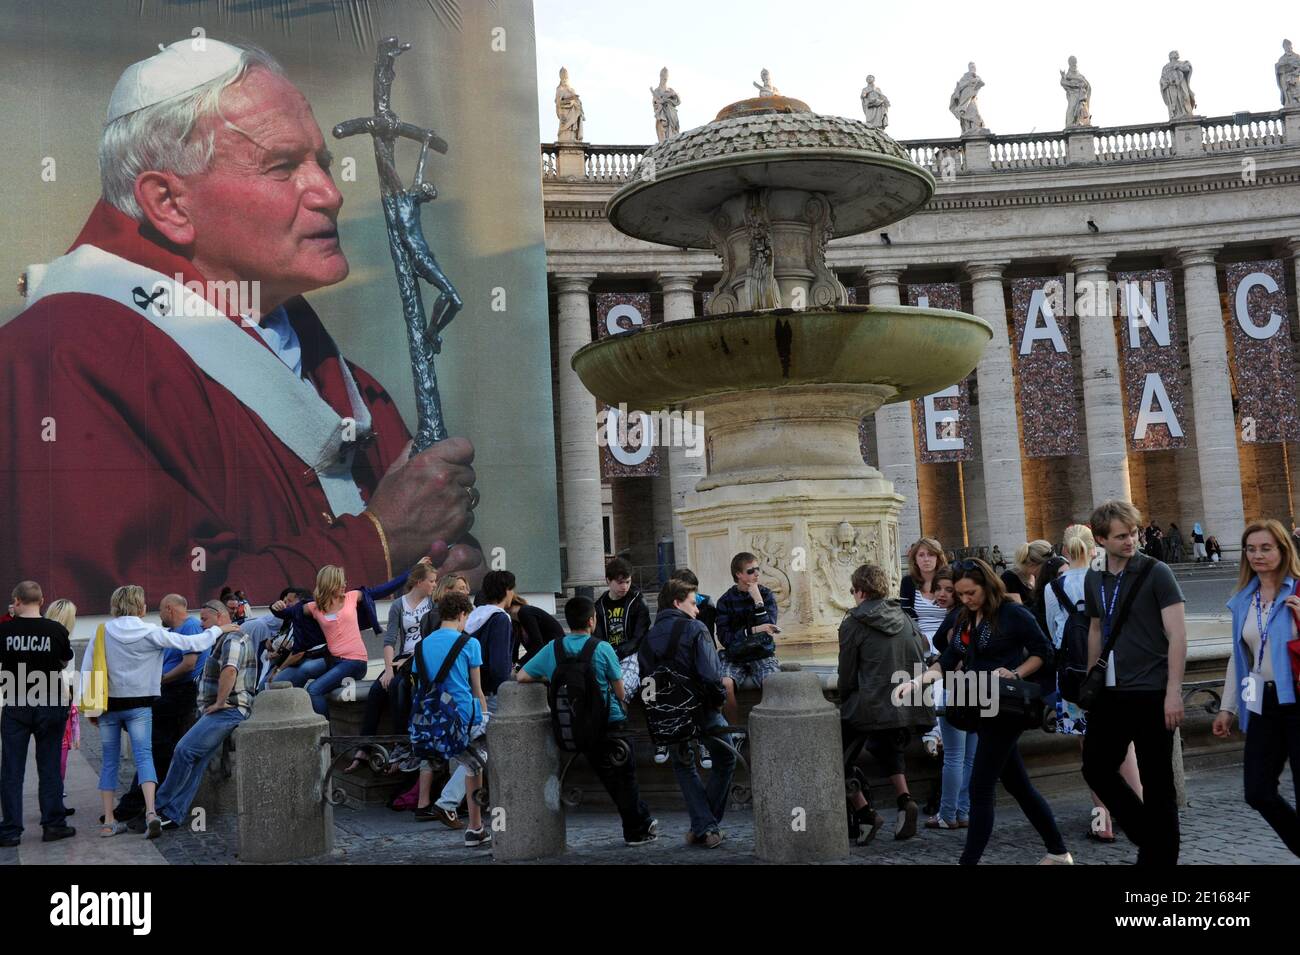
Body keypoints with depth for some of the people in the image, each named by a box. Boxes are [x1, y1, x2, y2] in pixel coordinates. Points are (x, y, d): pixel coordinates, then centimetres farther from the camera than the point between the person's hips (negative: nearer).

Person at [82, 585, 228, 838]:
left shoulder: (101, 633, 0)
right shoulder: (151, 633, -6)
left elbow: (86, 670, 1)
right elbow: (191, 643, -4)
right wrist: (218, 629, 11)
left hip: (108, 705, 2)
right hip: (138, 705, -2)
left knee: (109, 761, 10)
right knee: (144, 755, -4)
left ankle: (108, 822, 11)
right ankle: (150, 811, -23)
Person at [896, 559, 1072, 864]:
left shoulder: (1013, 613, -10)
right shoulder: (964, 619, 11)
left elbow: (1043, 651, -6)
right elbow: (948, 661, 7)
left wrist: (1015, 673, -20)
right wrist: (917, 681, -6)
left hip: (1005, 710, -8)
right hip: (980, 711, 8)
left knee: (980, 789, -8)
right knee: (1018, 785, 15)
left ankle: (969, 860, -3)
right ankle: (1058, 853, 28)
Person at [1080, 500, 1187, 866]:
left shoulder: (1156, 572, -9)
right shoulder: (1094, 579, 8)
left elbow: (1177, 634, -13)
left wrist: (1173, 691, -18)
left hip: (1151, 694, -6)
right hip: (1110, 693, 6)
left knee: (1156, 782, 3)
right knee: (1096, 768, 9)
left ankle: (1159, 855, 16)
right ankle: (1148, 835, 28)